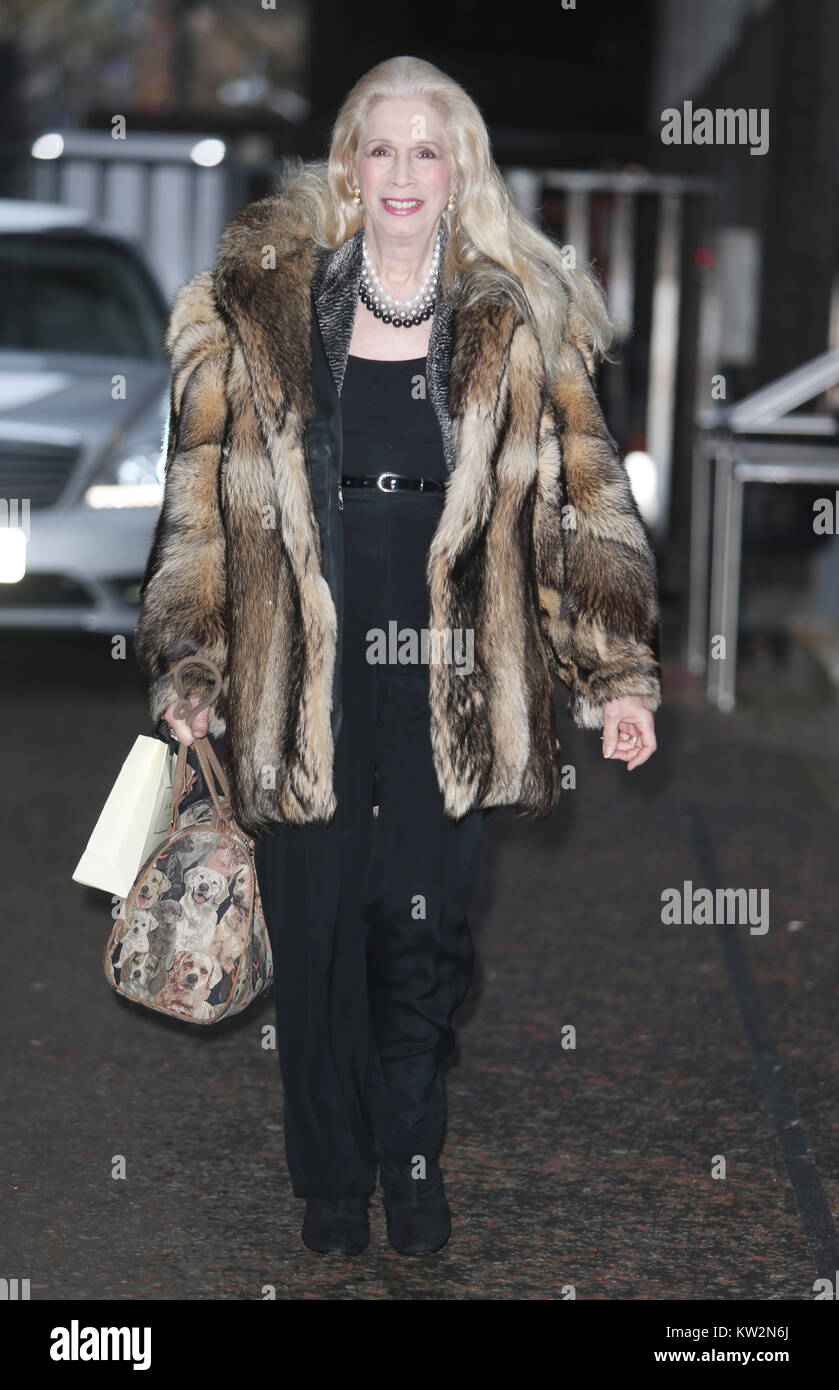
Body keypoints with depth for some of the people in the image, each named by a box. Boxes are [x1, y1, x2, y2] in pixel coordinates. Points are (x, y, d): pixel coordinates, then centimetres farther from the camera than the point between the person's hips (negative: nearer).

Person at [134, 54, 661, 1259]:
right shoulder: (260, 314, 0)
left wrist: (618, 669, -3)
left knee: (427, 939, 8)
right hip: (301, 698, 0)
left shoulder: (518, 332, 2)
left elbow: (585, 506, 3)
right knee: (318, 944, 9)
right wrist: (185, 671, -2)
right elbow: (203, 510, 2)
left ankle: (413, 1157, 31)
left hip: (448, 695, 0)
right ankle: (333, 1182, 28)